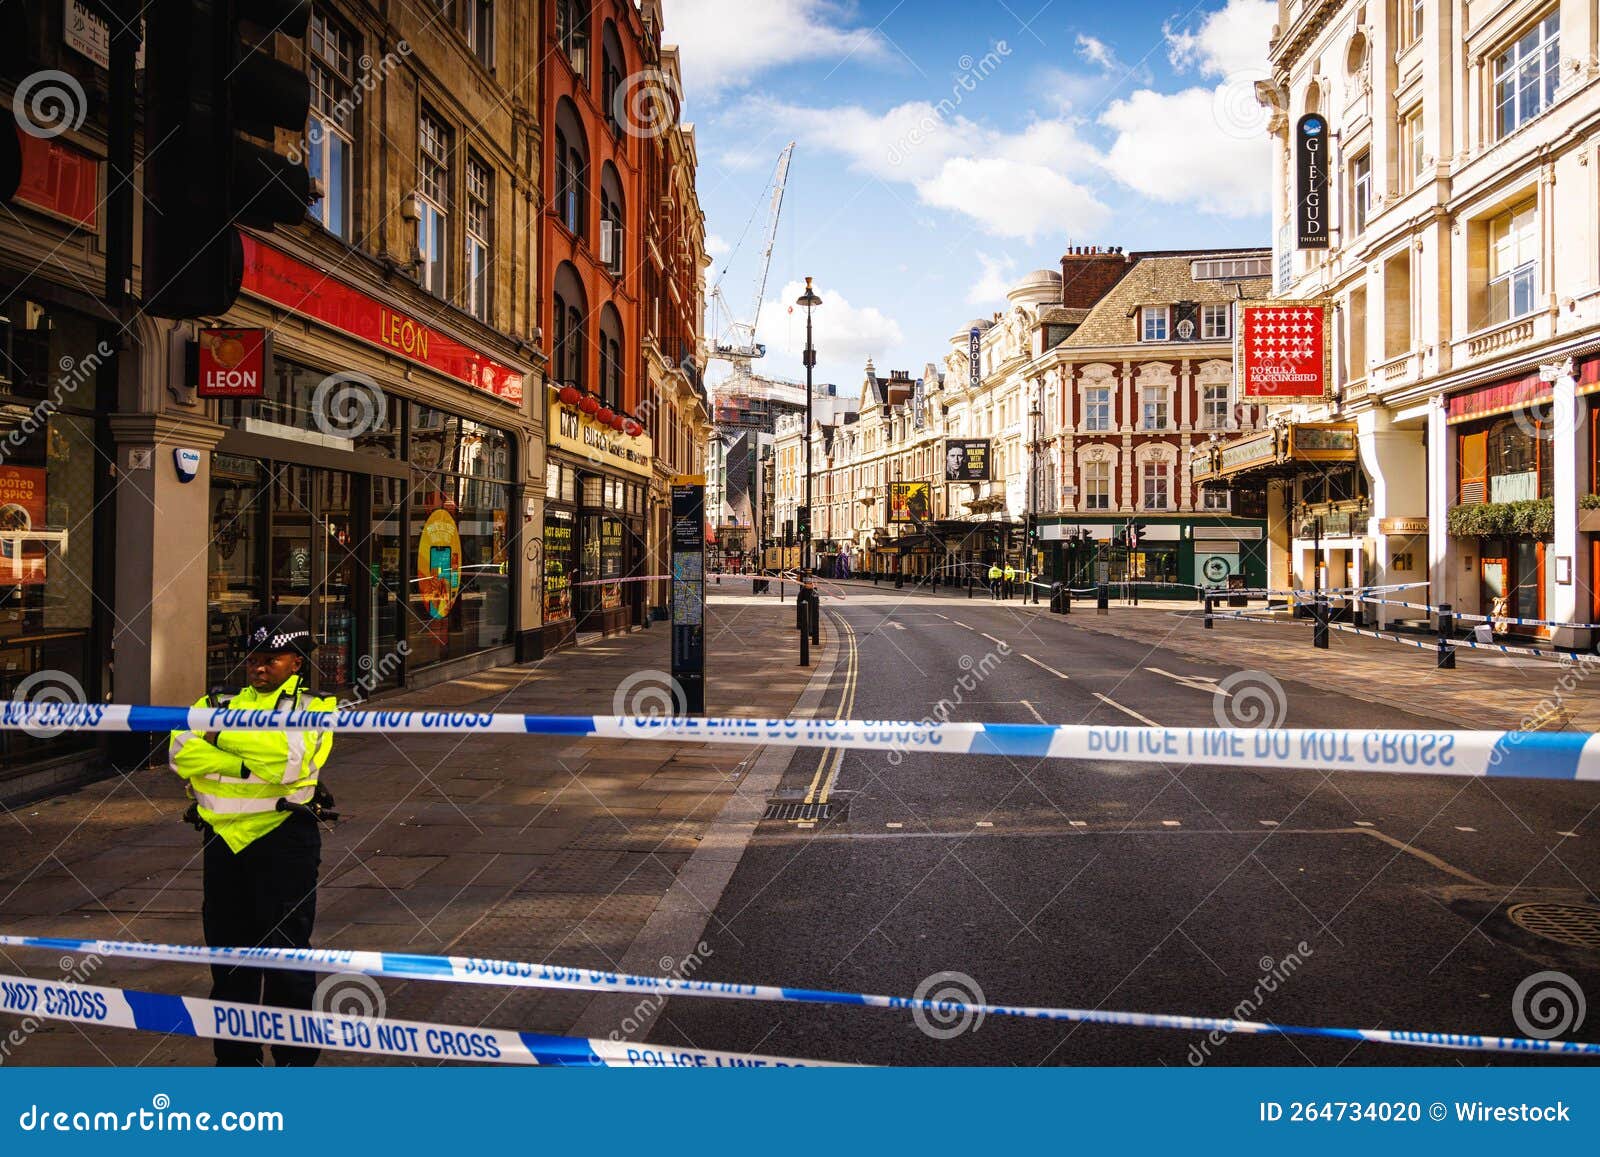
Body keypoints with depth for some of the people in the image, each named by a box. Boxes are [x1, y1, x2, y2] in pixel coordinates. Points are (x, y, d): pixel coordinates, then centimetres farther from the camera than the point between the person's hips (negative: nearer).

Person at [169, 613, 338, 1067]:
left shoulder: (311, 706, 0)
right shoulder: (219, 703, 14)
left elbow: (289, 755, -20)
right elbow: (182, 752, -4)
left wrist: (223, 735, -10)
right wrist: (249, 765, -15)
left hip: (283, 838, -5)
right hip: (223, 838, 5)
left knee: (285, 951, 1)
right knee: (227, 948, 14)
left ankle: (296, 1057, 16)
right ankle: (234, 1055, 30)